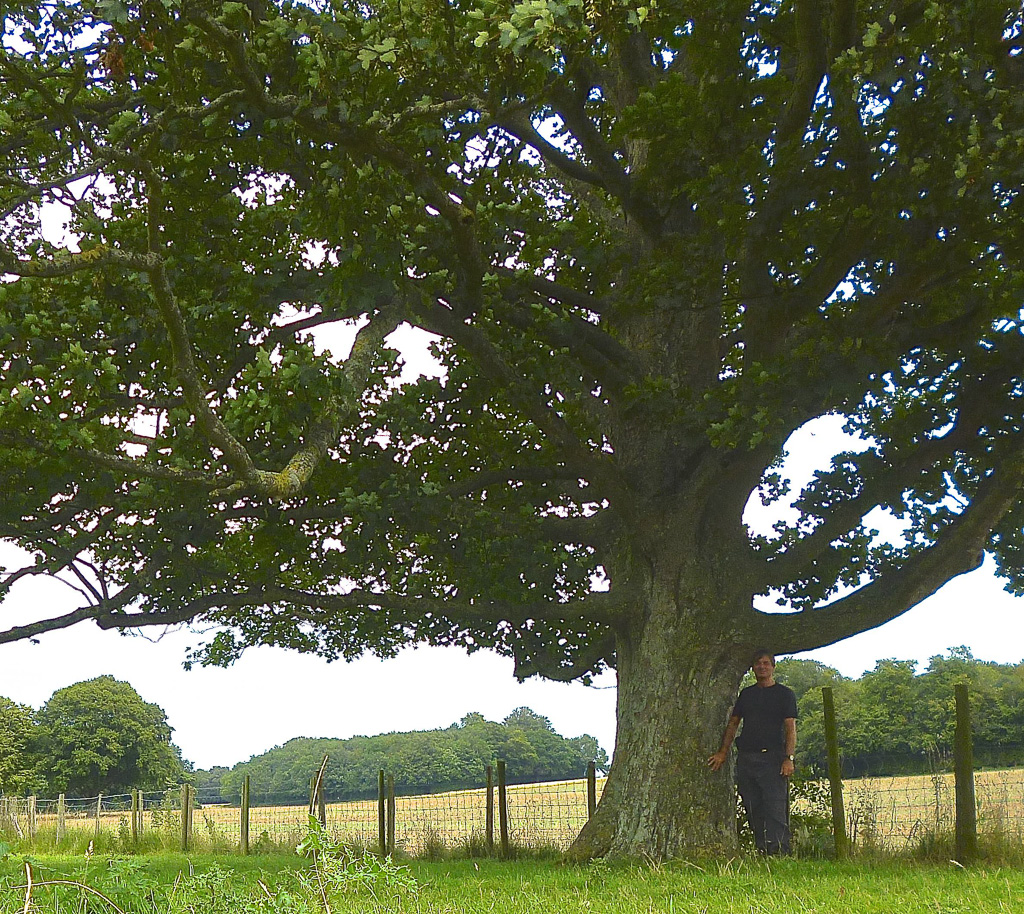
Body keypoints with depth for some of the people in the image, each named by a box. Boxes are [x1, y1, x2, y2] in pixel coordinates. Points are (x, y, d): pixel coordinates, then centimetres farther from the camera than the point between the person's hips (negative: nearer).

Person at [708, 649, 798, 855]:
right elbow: (733, 723, 22)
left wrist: (788, 758, -12)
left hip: (772, 757, -5)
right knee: (753, 811, 3)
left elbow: (790, 728, 0)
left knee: (775, 811, -12)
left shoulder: (785, 694, 7)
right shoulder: (746, 694, 20)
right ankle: (762, 853, 6)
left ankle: (780, 854, -15)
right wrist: (723, 752, 13)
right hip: (746, 758, 5)